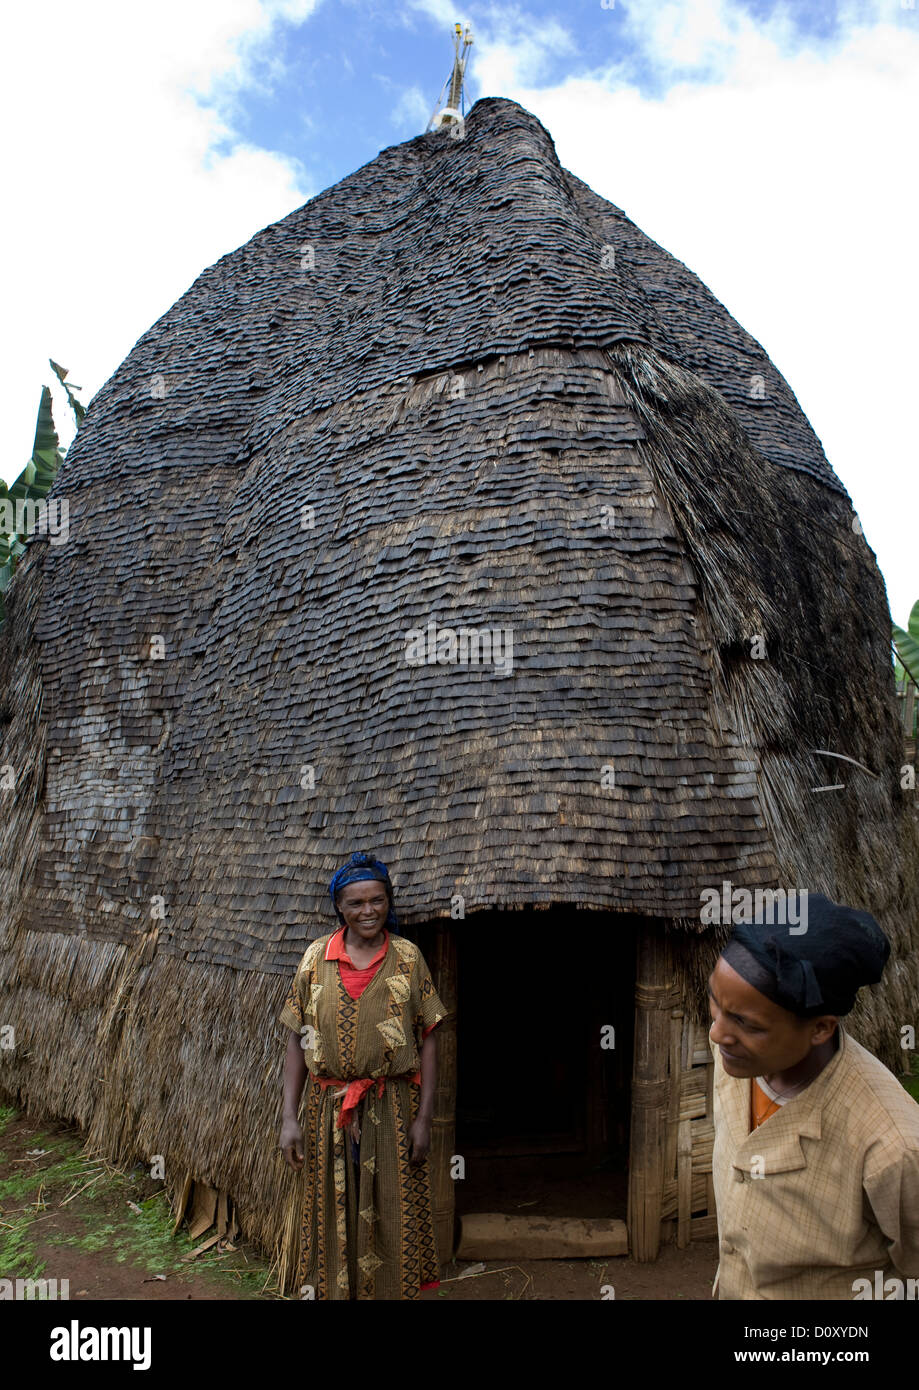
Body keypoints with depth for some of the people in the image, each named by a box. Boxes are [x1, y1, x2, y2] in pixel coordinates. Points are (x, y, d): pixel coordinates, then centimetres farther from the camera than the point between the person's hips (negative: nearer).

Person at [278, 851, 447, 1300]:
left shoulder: (407, 958, -2)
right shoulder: (316, 958, 0)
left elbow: (427, 1043, -1)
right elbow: (297, 1043, 3)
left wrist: (423, 1118, -6)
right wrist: (289, 1119, -1)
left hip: (392, 1110, -1)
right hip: (329, 1111, 1)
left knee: (392, 1217, 6)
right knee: (334, 1217, 10)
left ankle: (394, 1291, 26)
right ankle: (333, 1291, 29)